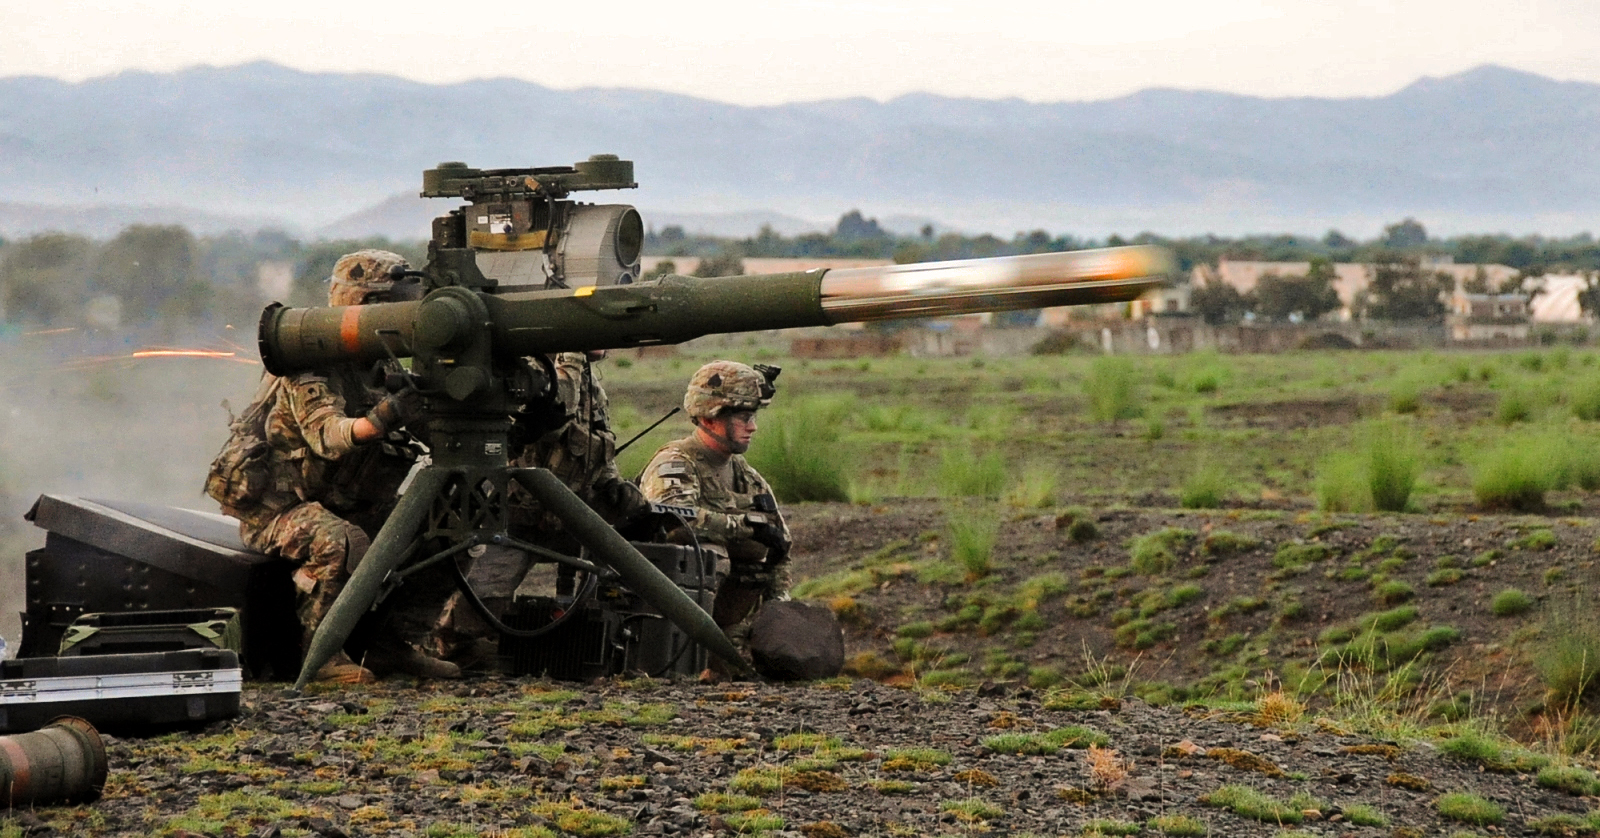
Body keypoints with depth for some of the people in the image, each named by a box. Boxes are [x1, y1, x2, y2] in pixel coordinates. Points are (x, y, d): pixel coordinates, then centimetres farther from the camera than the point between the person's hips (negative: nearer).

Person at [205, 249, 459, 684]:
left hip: (339, 503, 8)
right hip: (273, 506, -8)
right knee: (341, 542, -35)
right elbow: (326, 435, -34)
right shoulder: (309, 364, -18)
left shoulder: (380, 367, 7)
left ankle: (388, 642, 2)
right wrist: (378, 422, -52)